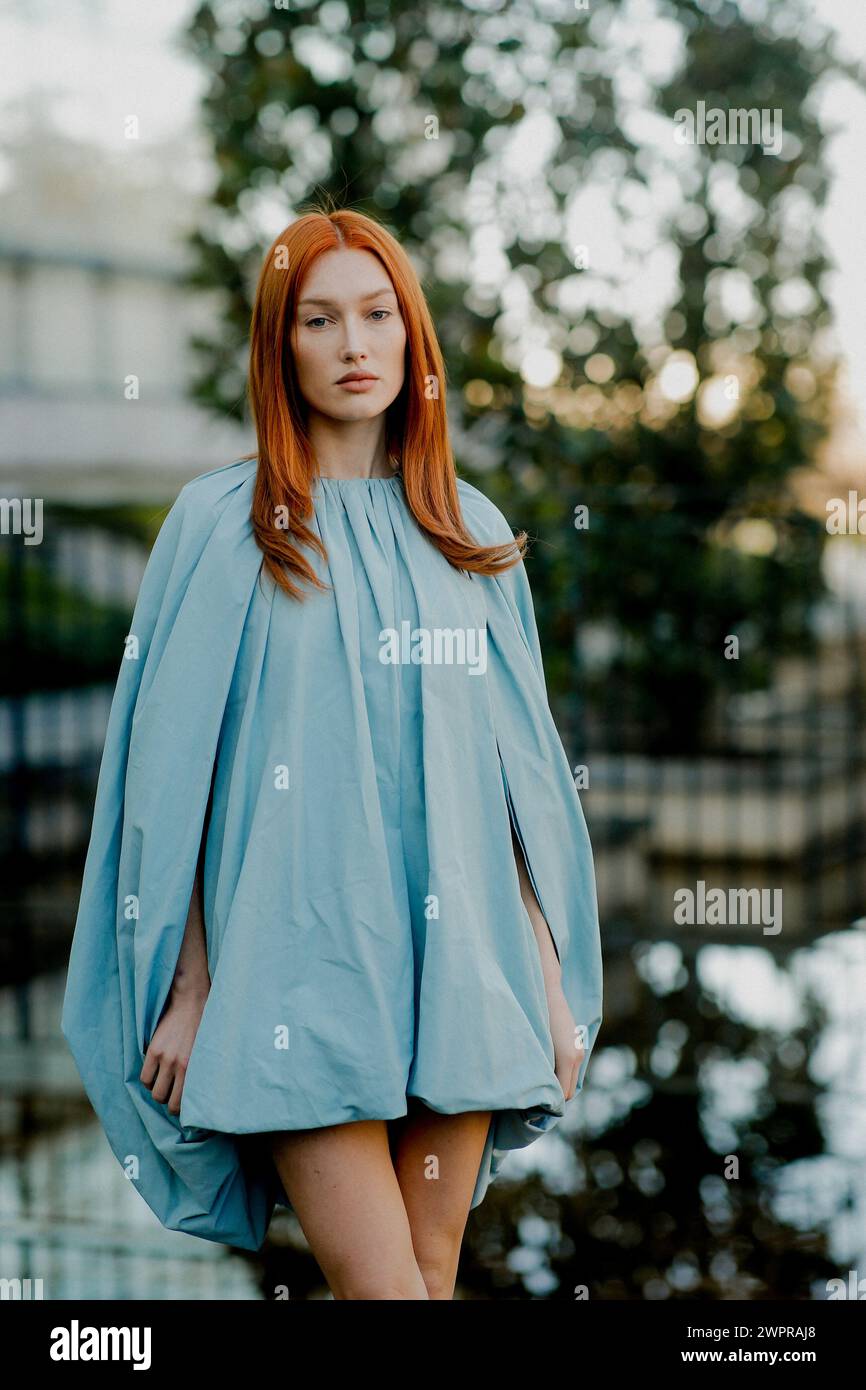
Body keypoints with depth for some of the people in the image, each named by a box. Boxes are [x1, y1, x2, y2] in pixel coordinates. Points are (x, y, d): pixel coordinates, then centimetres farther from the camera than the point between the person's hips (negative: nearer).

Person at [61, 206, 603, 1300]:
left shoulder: (471, 532, 11)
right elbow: (171, 773, -1)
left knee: (433, 1272, 9)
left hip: (456, 956, 3)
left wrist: (553, 980, 8)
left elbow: (521, 771, 11)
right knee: (381, 1286, -9)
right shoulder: (221, 524, 1)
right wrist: (187, 985, -5)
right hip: (297, 962, -3)